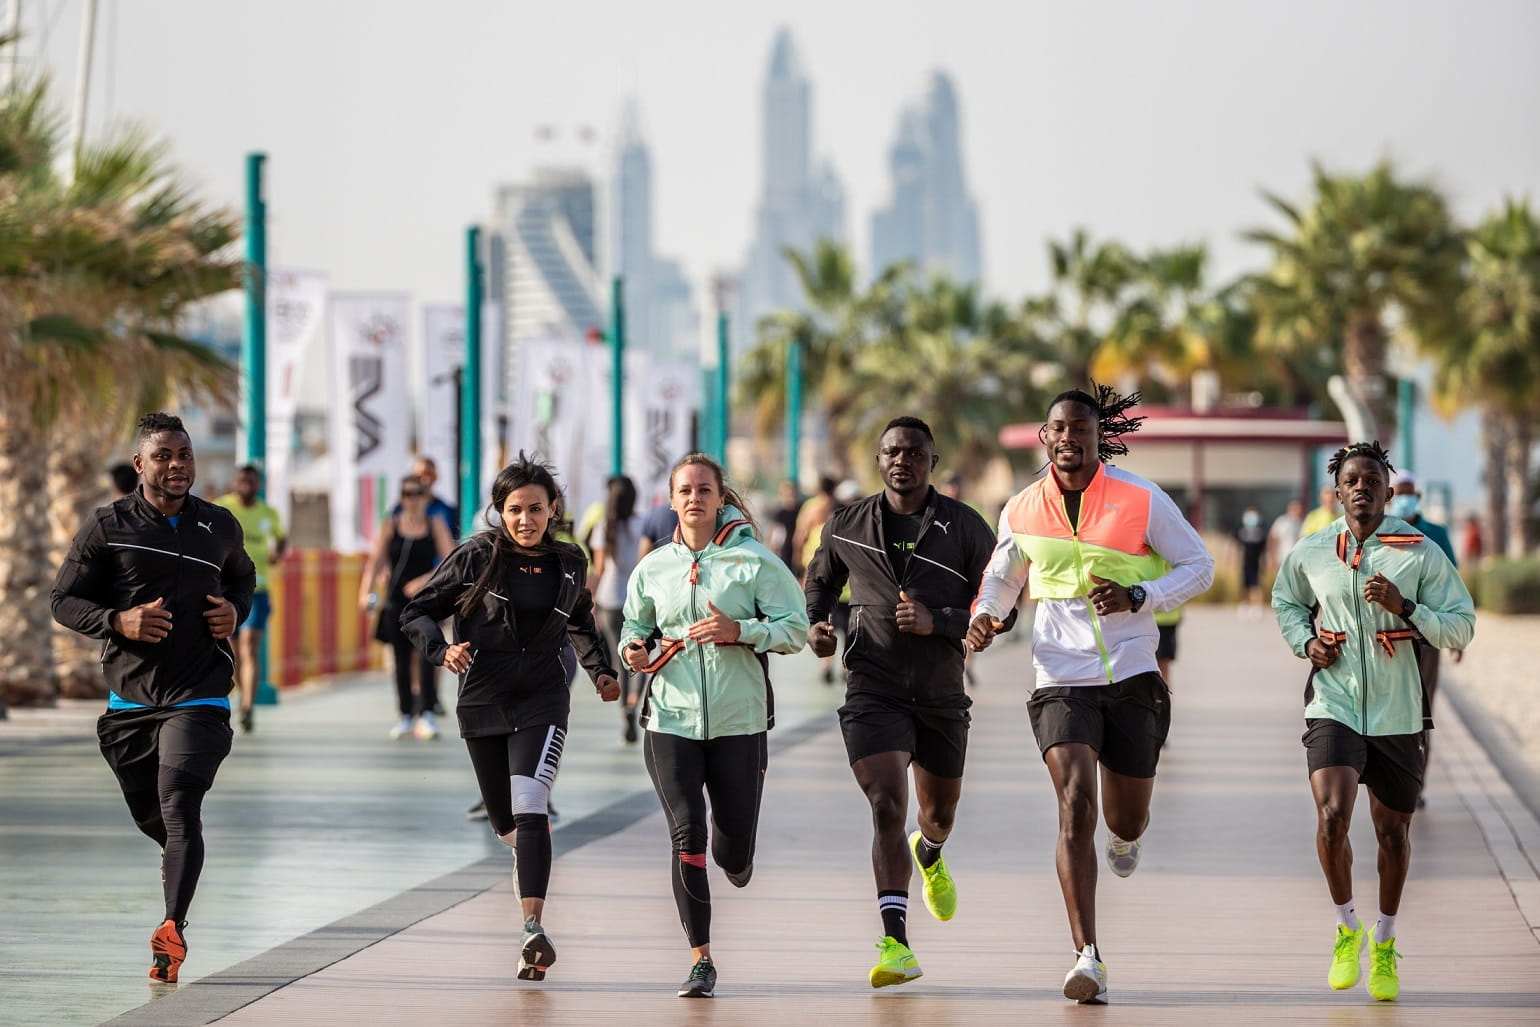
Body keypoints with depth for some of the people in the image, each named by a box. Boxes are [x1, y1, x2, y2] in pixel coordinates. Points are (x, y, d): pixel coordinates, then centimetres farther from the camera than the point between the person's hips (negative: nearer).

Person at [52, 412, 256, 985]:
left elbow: (243, 577, 28)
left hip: (199, 696, -1)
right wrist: (118, 621, -17)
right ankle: (182, 851, 49)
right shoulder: (107, 527, -1)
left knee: (179, 808, -18)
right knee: (147, 814, 13)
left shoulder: (220, 527, 8)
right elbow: (65, 601, 1)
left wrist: (236, 610, 5)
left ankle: (173, 929, -26)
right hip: (129, 700, 1)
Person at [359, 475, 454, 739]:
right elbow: (376, 560, 3)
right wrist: (366, 590, -10)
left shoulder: (436, 525, 3)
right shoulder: (391, 524, 6)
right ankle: (406, 715, 14)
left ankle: (427, 713, -17)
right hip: (397, 600, 2)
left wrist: (425, 581, -17)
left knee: (426, 655, -15)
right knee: (401, 659, 5)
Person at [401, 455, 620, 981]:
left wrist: (602, 672, 11)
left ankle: (533, 929, -30)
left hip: (542, 702, -1)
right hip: (482, 703, 1)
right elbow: (416, 613, -1)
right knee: (507, 824, 11)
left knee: (529, 808, -22)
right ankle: (530, 856, 49)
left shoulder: (569, 565, 4)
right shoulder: (476, 557, -5)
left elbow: (581, 622, 24)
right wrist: (442, 650, -19)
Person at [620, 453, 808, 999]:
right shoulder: (652, 568, 8)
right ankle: (701, 961, -3)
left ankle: (734, 857, 44)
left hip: (739, 723, -1)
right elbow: (634, 624, 23)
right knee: (687, 836, -11)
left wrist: (740, 631, -18)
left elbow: (795, 628, -3)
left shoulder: (754, 561, -1)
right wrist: (634, 648, 0)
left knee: (734, 853, 3)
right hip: (671, 722, 1)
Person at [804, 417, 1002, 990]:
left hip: (942, 697, 2)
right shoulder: (846, 527, 1)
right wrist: (814, 625, 0)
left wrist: (936, 621, -18)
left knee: (940, 814, 19)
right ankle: (896, 944, -24)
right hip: (873, 692, -2)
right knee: (887, 807, -19)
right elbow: (820, 579, 21)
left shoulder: (965, 528, -3)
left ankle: (930, 855, 58)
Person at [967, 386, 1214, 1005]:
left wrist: (1138, 596, -14)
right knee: (1075, 807, -19)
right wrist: (985, 616, -2)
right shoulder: (1021, 511, 2)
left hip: (1133, 678, 0)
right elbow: (1002, 577, 20)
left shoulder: (1143, 501, -5)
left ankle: (1127, 835, 54)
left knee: (1125, 820, 12)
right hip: (1061, 681, 0)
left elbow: (1199, 566, 2)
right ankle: (1087, 957, -22)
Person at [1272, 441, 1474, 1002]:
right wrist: (1305, 641, 2)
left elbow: (1461, 627, -2)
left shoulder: (1421, 553, -3)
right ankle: (1347, 928, 7)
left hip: (1398, 713, 0)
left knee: (1392, 830, 10)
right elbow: (1285, 603, 23)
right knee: (1331, 817, -18)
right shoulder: (1309, 554, 2)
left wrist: (1404, 607, -18)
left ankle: (1385, 943, 32)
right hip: (1334, 706, 0)